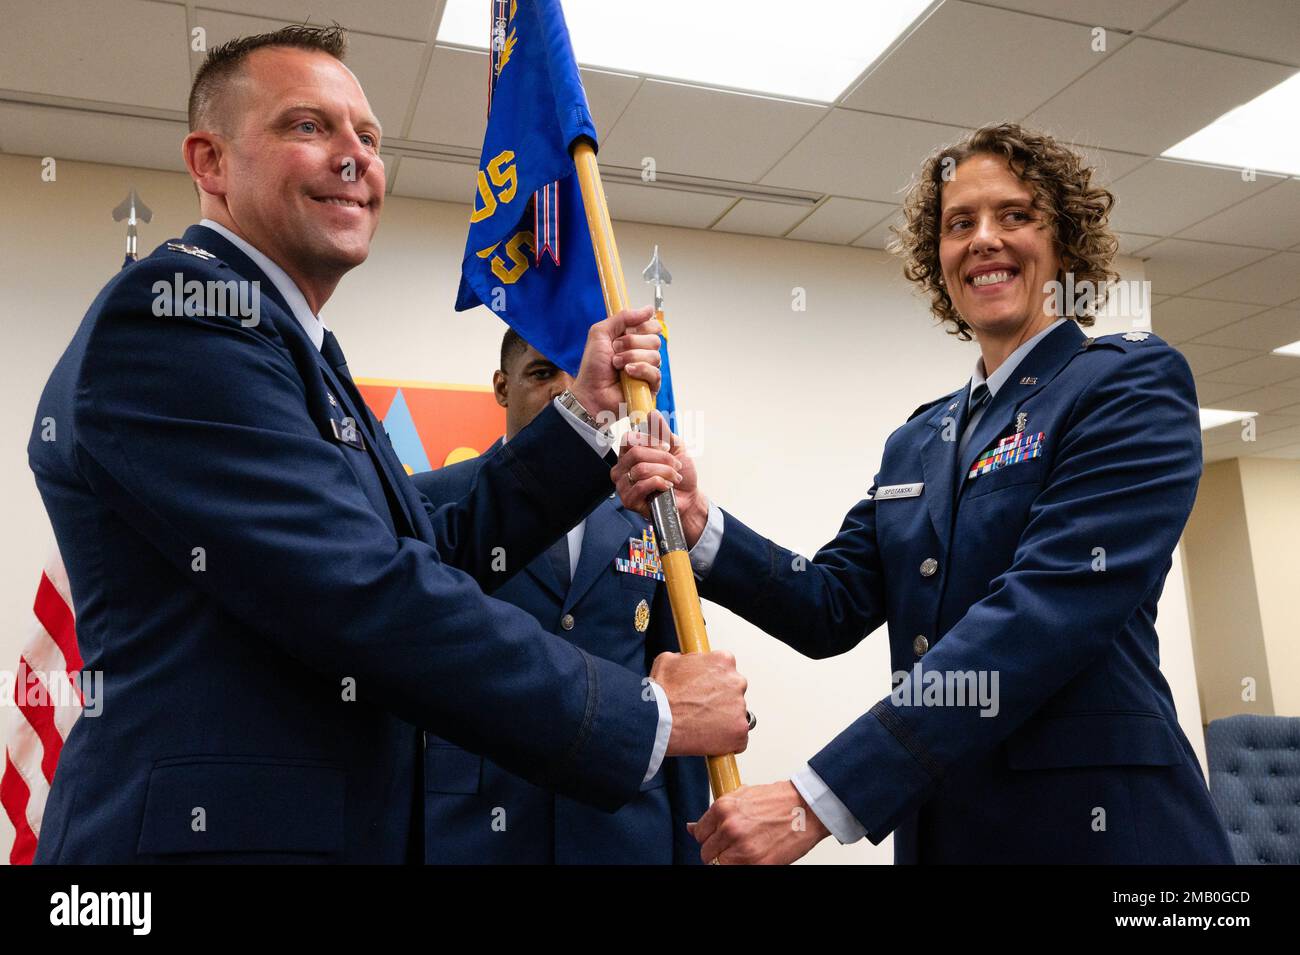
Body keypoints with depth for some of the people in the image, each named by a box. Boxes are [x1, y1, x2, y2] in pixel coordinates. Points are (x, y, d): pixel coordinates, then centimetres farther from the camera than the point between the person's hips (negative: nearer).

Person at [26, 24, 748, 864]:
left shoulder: (296, 350, 14)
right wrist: (651, 717, -17)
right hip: (219, 829, -9)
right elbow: (371, 601, -24)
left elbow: (439, 555, 11)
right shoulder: (178, 308, -16)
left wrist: (587, 410, 6)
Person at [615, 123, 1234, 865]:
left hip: (1098, 824, -6)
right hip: (937, 824, 6)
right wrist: (697, 522, -15)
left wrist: (817, 803, -27)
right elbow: (834, 607, 3)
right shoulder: (917, 442, 11)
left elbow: (1042, 613, -21)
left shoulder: (1134, 383, -8)